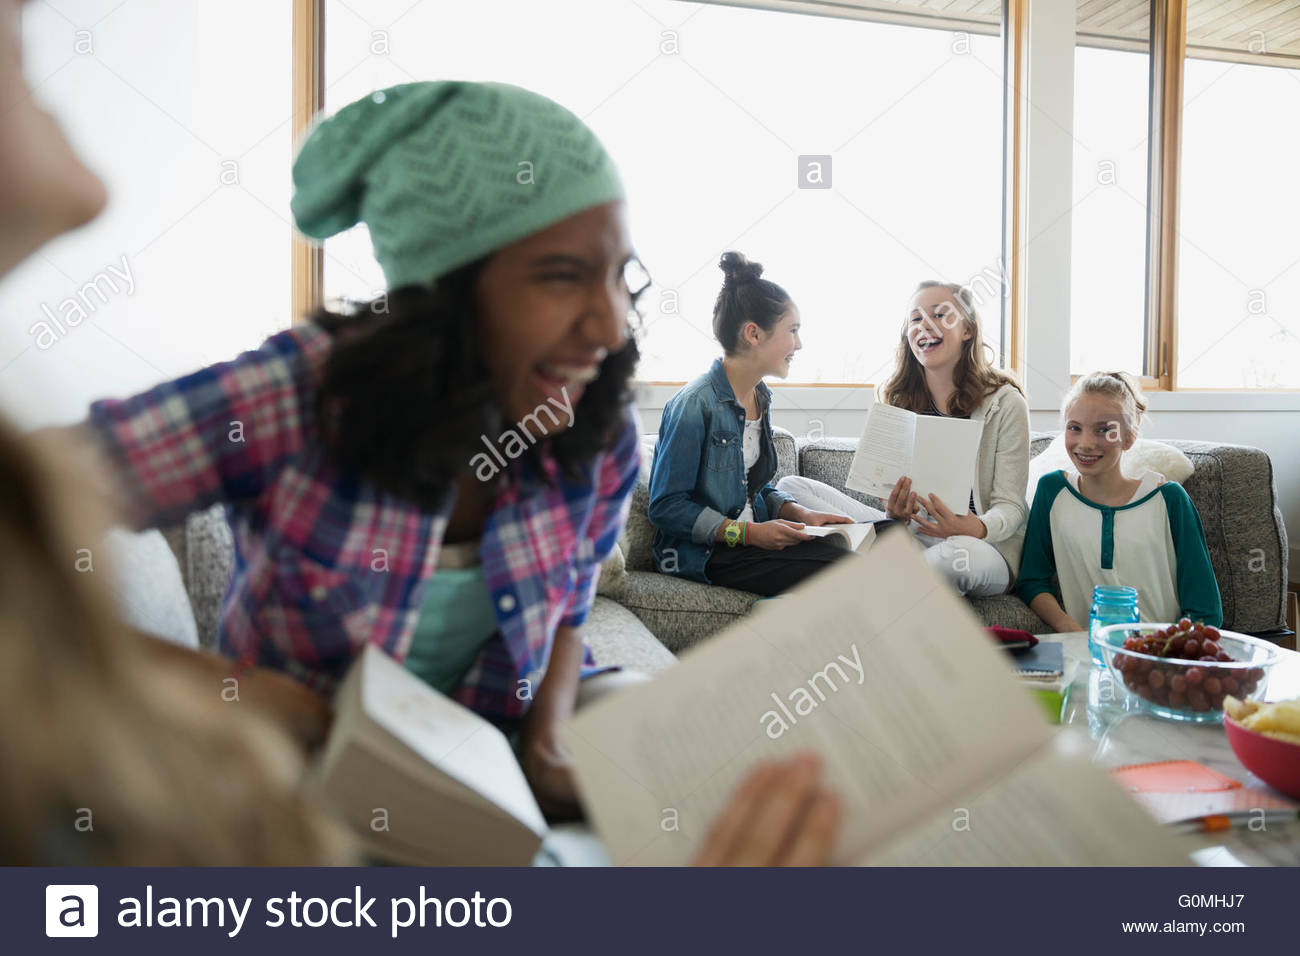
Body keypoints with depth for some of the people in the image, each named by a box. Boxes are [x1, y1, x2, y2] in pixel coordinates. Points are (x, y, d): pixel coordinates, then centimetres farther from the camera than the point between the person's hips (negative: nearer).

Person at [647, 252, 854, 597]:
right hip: (702, 552, -8)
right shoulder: (696, 405, -17)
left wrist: (800, 513, 2)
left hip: (754, 535, 9)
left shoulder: (761, 397, 11)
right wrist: (748, 533, -21)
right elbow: (665, 507, -17)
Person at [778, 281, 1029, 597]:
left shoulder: (1004, 402, -3)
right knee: (791, 488, -10)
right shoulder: (897, 400, 9)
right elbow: (898, 495, 6)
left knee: (958, 555, -44)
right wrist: (896, 514, -21)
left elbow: (1010, 505, -5)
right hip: (913, 533, 4)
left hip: (987, 549, -4)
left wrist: (977, 529, -30)